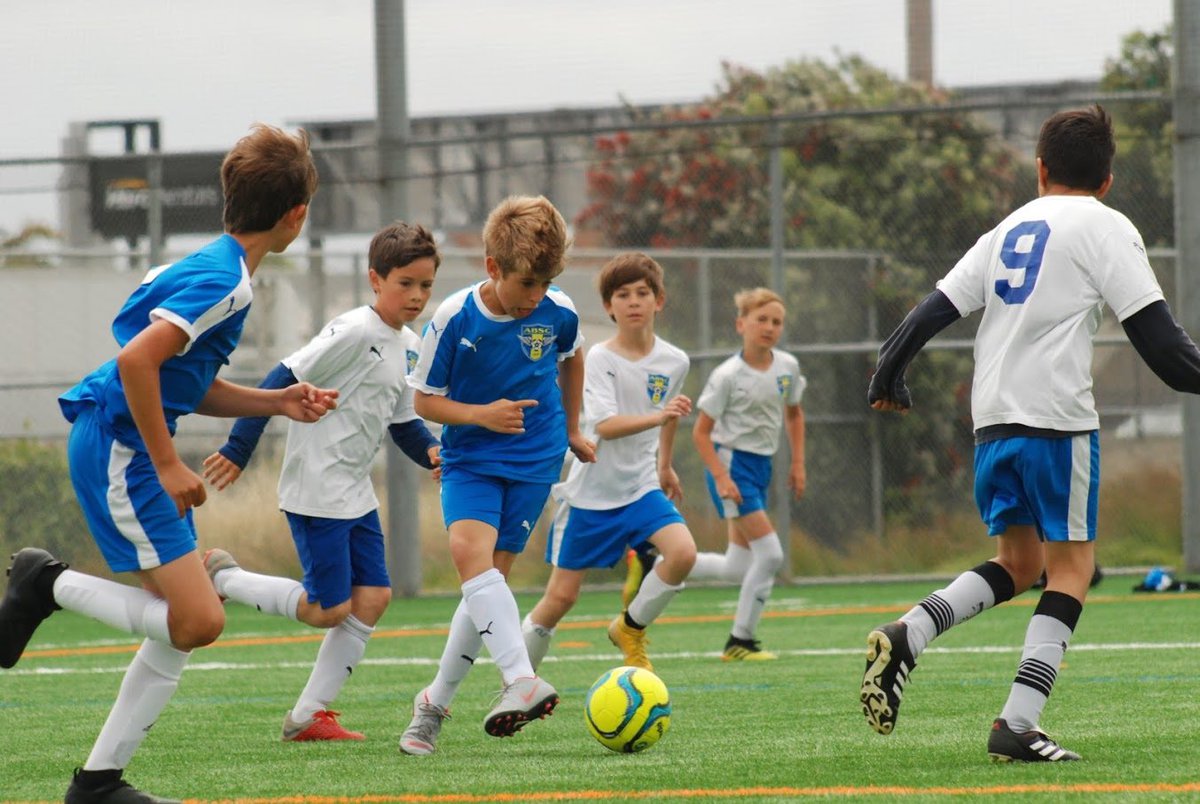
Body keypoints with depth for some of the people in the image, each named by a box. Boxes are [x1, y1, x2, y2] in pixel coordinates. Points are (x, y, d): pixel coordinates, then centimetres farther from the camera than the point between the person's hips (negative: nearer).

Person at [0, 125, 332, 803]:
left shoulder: (215, 271, 15)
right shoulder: (225, 282, -17)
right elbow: (137, 361, -26)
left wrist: (278, 403, 15)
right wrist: (168, 467, -21)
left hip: (133, 451, 10)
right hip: (118, 450, -10)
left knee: (185, 624, 10)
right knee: (197, 621, -15)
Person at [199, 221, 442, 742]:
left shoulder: (408, 347, 11)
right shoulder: (355, 332, -16)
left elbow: (402, 421, 19)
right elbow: (283, 382, -18)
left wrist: (431, 452, -3)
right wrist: (237, 451, -21)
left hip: (356, 496, 9)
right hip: (315, 493, -9)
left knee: (373, 598, 1)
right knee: (329, 610, -6)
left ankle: (309, 715, 8)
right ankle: (220, 577, 12)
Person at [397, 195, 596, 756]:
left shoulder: (558, 313, -7)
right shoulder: (454, 318, -14)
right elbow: (425, 400, -5)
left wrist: (571, 429, 25)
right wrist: (481, 415, -21)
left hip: (534, 460, 1)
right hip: (470, 457, -1)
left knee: (490, 573, -4)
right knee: (469, 548, -26)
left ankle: (436, 702, 10)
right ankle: (521, 681, -37)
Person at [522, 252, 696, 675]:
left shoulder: (674, 361, 0)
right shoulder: (600, 359, -14)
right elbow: (604, 425, -27)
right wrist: (658, 416, -42)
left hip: (641, 486, 3)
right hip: (591, 492, -3)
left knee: (683, 551, -23)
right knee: (562, 595, 0)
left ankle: (630, 629, 2)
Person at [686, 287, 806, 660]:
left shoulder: (787, 367, 3)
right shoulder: (728, 375, -14)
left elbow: (793, 413, 21)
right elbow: (701, 432, -10)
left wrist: (798, 463, 13)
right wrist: (721, 478, -20)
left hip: (761, 466, 7)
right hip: (731, 463, -7)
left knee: (738, 568, 7)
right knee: (770, 554, -14)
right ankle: (741, 640, -2)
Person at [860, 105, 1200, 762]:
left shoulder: (1010, 228, 19)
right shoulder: (1105, 227, 2)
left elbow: (937, 307, 16)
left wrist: (888, 376, 26)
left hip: (992, 418, 6)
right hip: (1058, 419, -6)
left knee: (1015, 565, 16)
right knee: (1072, 567, -1)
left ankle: (904, 638, -6)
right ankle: (1017, 726, -13)